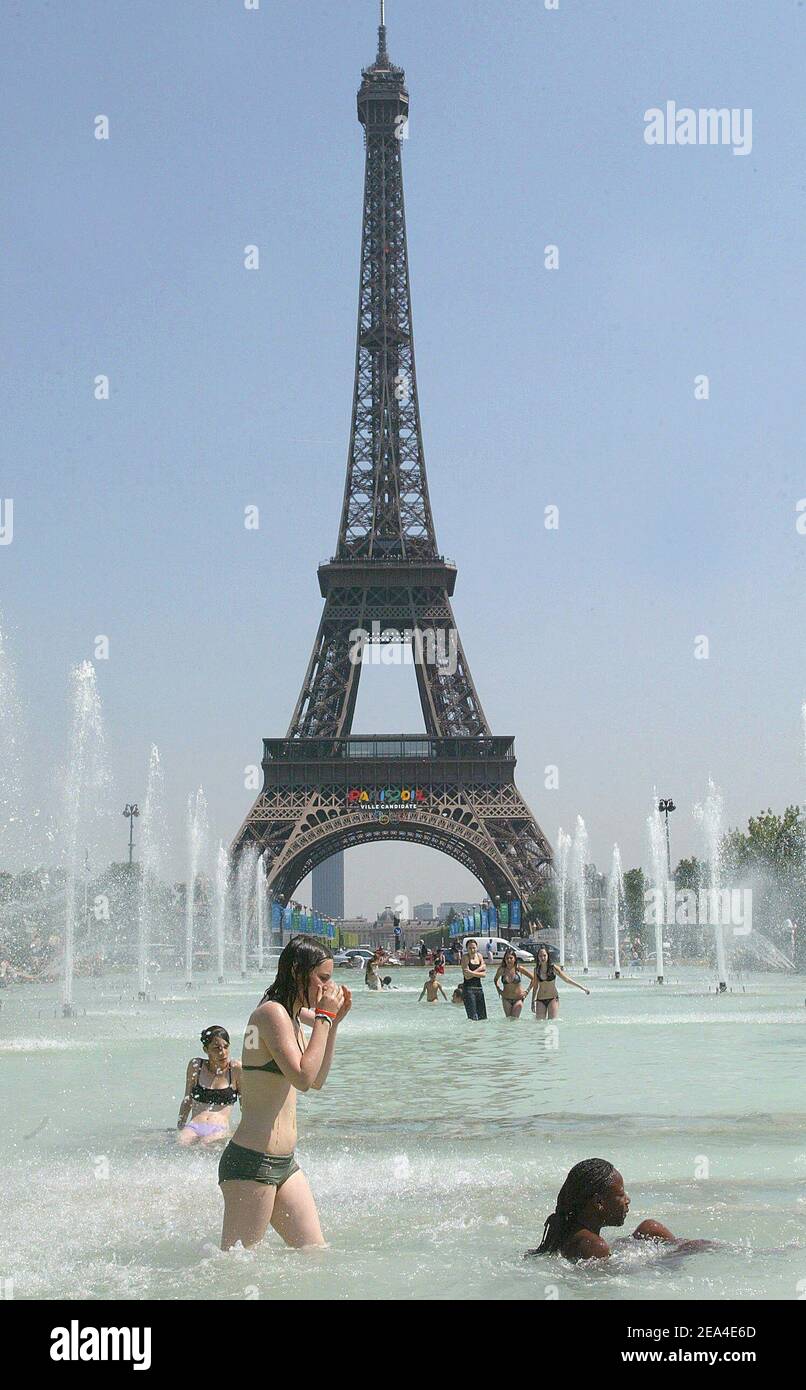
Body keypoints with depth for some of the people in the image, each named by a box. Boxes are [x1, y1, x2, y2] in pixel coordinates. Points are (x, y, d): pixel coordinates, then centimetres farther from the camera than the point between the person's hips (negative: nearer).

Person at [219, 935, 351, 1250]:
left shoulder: (292, 1016, 17)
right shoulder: (271, 1012, -13)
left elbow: (317, 1081, 24)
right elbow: (302, 1078, -22)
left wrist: (334, 1022, 16)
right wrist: (323, 1017, -14)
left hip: (283, 1163, 10)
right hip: (252, 1162, -10)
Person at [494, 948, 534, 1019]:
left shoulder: (519, 969, -9)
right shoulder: (502, 969, -4)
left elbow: (533, 978, -1)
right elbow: (495, 980, 16)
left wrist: (527, 991, -4)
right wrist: (499, 991, 5)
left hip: (518, 999, -2)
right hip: (506, 999, 2)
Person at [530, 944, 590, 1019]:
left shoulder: (553, 967, -6)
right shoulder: (537, 969, 3)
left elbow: (567, 979, -1)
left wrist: (582, 987, -4)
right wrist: (533, 1002, 12)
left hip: (552, 998, -3)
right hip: (540, 1000, 3)